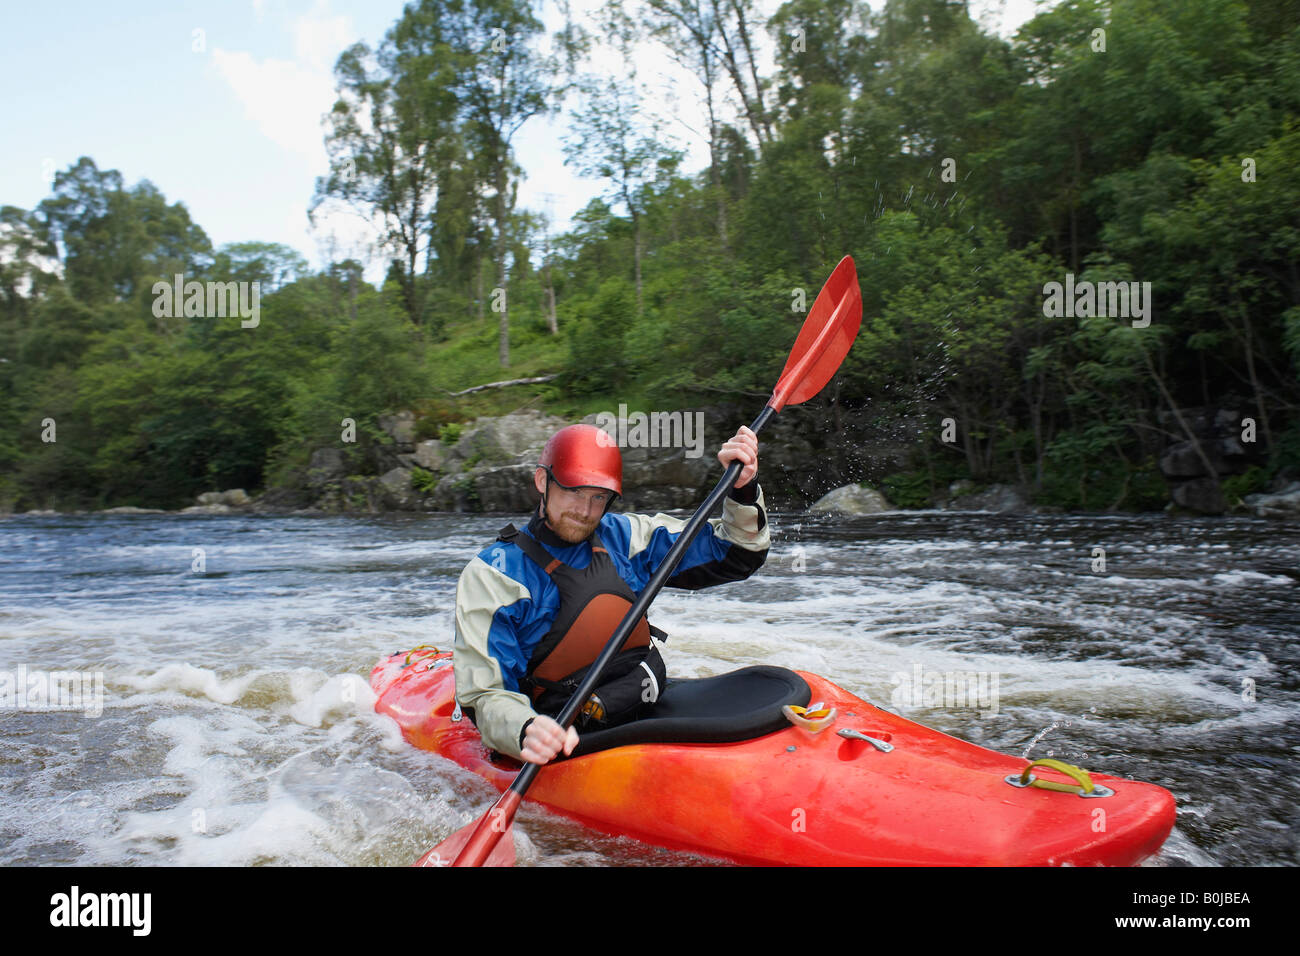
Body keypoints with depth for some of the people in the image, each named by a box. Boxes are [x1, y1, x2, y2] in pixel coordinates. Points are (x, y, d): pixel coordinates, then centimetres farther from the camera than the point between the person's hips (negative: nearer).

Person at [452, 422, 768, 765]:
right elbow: (484, 697, -10)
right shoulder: (493, 573, -5)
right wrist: (525, 731, -32)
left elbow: (737, 557, 10)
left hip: (654, 711, 6)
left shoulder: (623, 535, 7)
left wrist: (742, 489, -8)